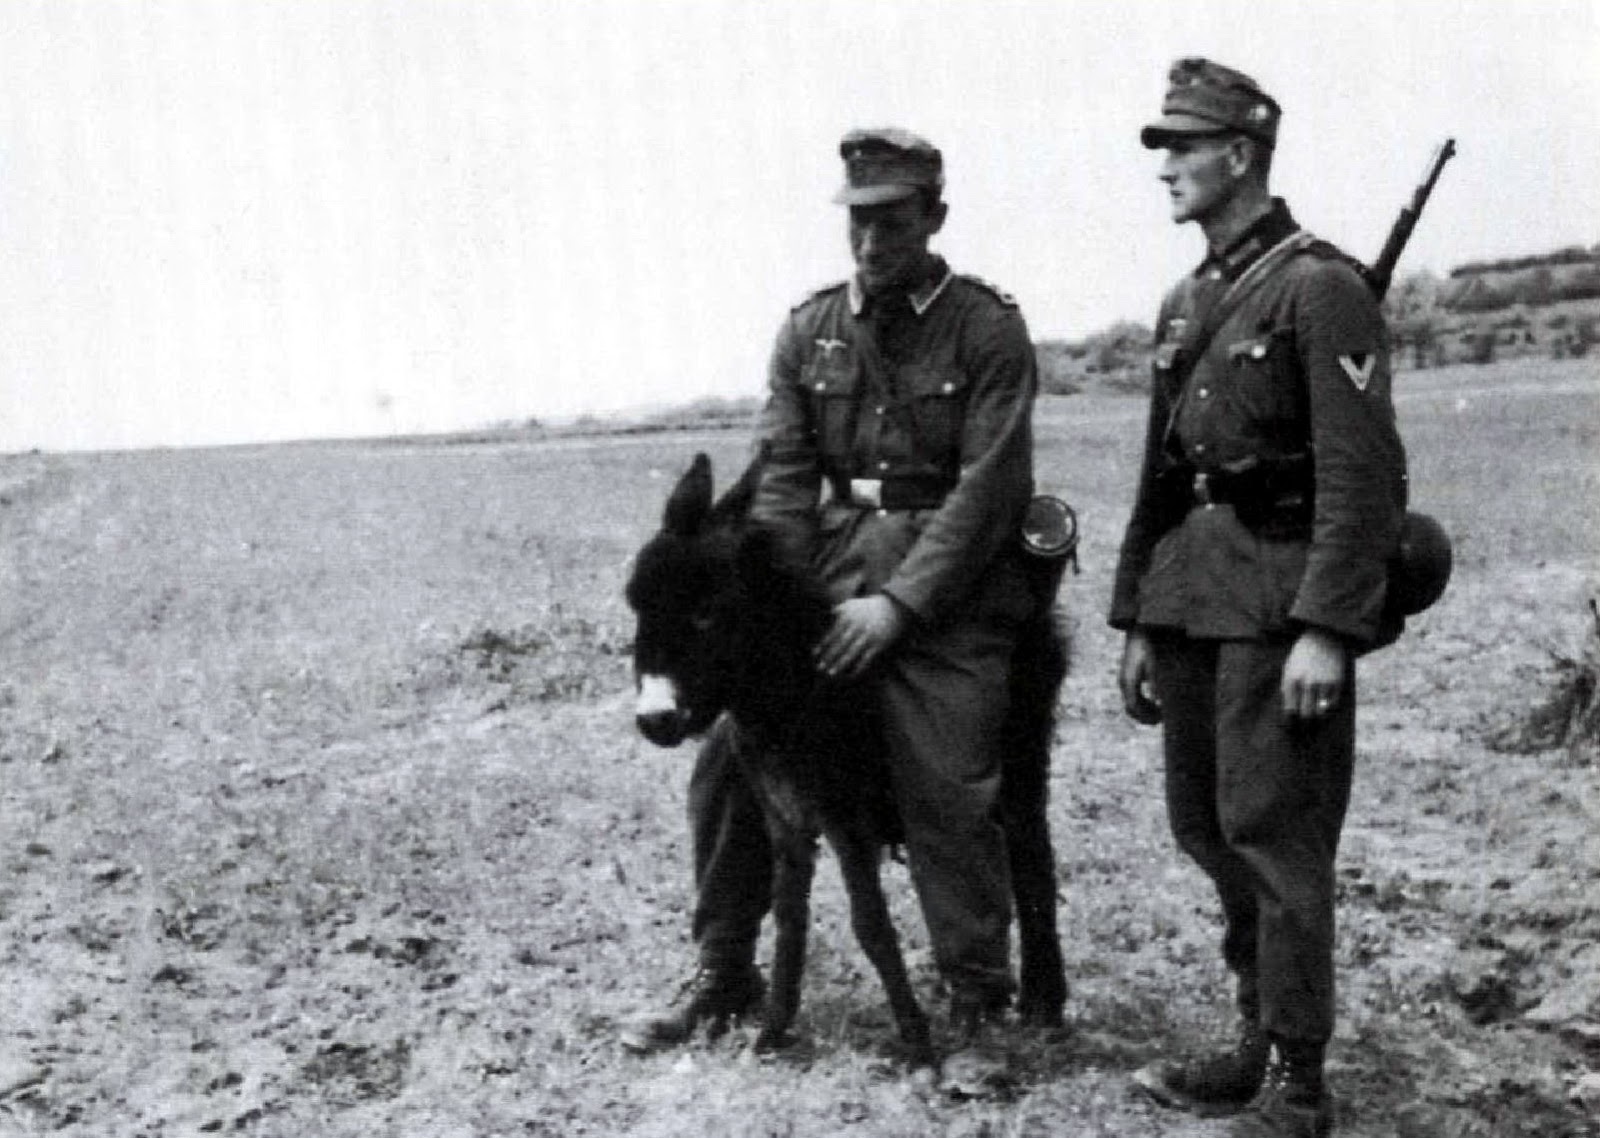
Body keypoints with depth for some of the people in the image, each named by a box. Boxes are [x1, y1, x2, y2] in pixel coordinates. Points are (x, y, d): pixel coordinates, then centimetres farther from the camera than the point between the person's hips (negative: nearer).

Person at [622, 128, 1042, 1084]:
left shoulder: (987, 330, -5)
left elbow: (990, 488, -11)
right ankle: (726, 976, 20)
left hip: (945, 587, -4)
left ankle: (979, 1009, 9)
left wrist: (899, 604, -18)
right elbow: (783, 477, 4)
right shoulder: (810, 329, 8)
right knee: (730, 768, 2)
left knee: (948, 794, -9)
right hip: (828, 574, 5)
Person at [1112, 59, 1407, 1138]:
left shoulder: (1320, 288, -9)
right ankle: (1262, 1041, 28)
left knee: (1274, 840, -4)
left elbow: (1364, 474, -16)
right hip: (1191, 597, 8)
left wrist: (1326, 630, -22)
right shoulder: (1185, 305, 15)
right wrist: (1138, 618, 16)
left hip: (1278, 601, -8)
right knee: (1205, 825, 13)